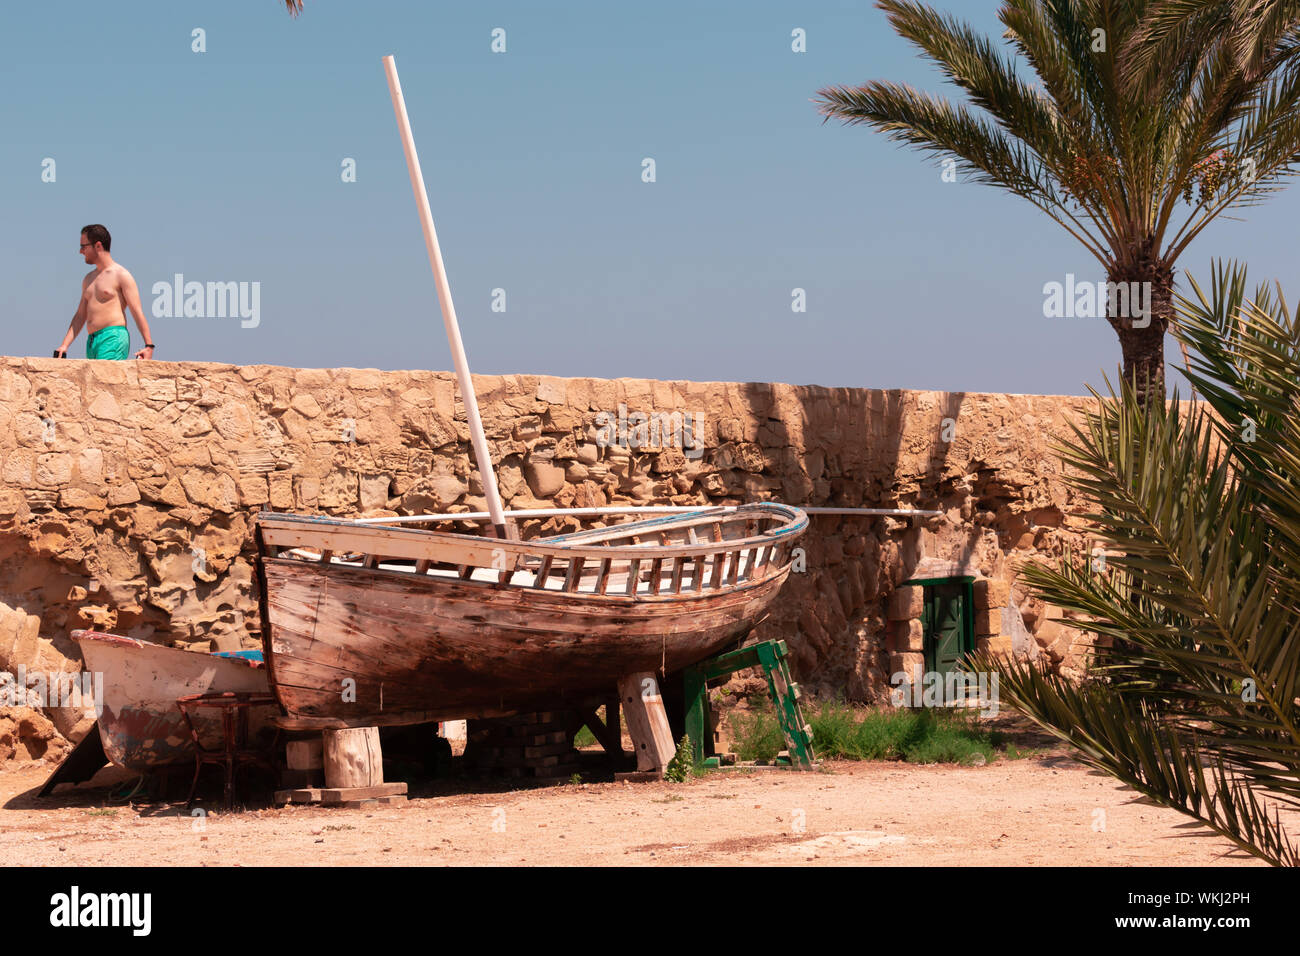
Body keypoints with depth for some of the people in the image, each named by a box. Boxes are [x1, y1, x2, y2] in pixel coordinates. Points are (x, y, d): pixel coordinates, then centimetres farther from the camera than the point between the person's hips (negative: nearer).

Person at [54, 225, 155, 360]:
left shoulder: (121, 275, 1)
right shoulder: (89, 279, 24)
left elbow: (137, 312, -5)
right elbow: (80, 316, 24)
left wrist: (149, 346, -13)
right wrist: (65, 345, 13)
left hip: (113, 339, -7)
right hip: (91, 342, 7)